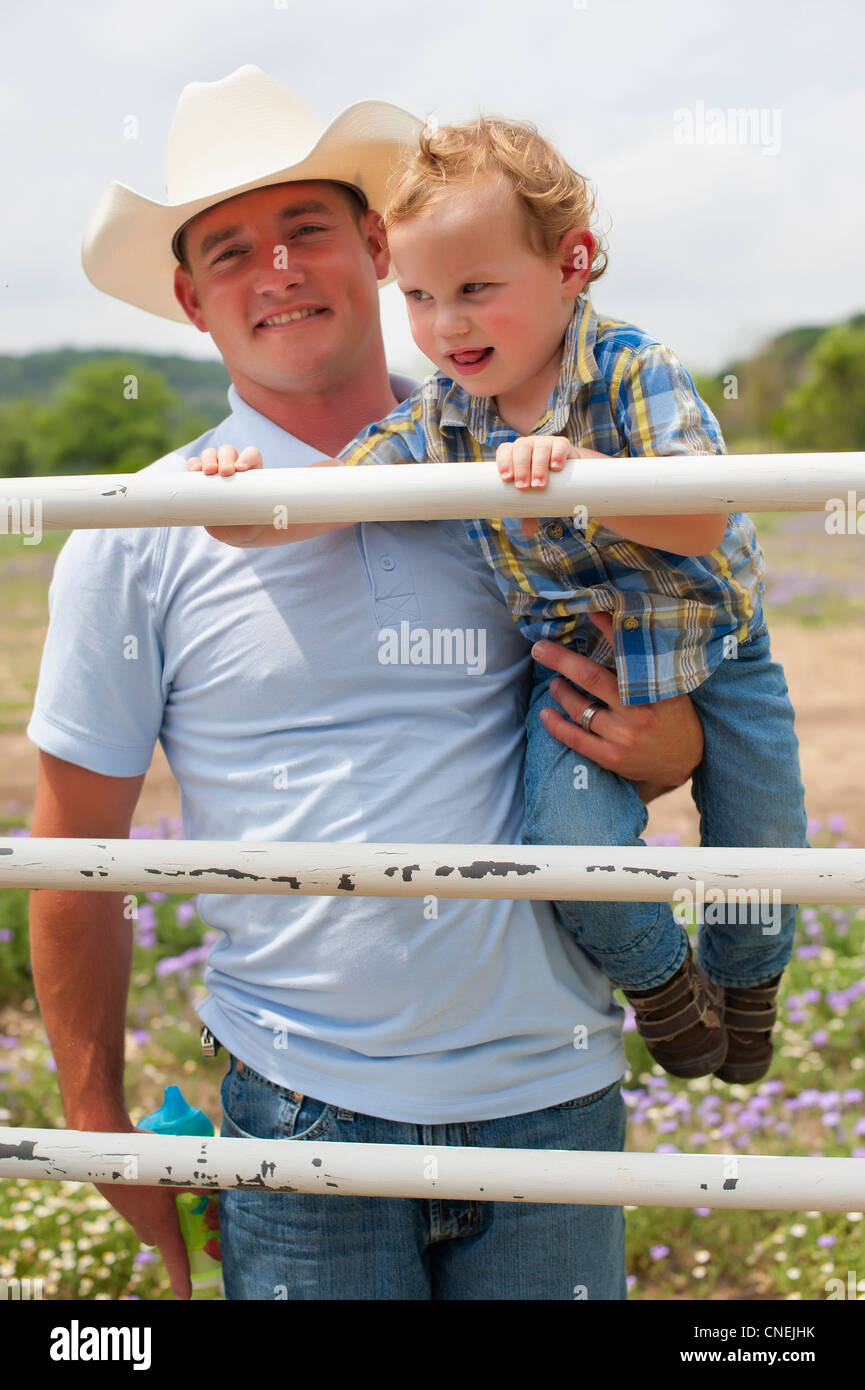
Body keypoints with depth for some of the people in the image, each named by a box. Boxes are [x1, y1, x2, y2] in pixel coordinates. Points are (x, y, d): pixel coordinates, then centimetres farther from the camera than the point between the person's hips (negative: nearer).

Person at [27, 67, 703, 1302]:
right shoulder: (139, 539, -4)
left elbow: (661, 718, 15)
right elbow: (74, 864, 3)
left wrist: (670, 749, -8)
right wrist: (101, 1127, 6)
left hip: (554, 1094, 2)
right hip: (303, 1117, -1)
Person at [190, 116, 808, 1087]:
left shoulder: (633, 373, -22)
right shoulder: (436, 421, -11)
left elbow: (704, 523, -33)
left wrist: (578, 473, -47)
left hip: (711, 642, -1)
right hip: (579, 664, 2)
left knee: (761, 851, 9)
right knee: (573, 843, -19)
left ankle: (742, 977, 45)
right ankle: (660, 986, 15)